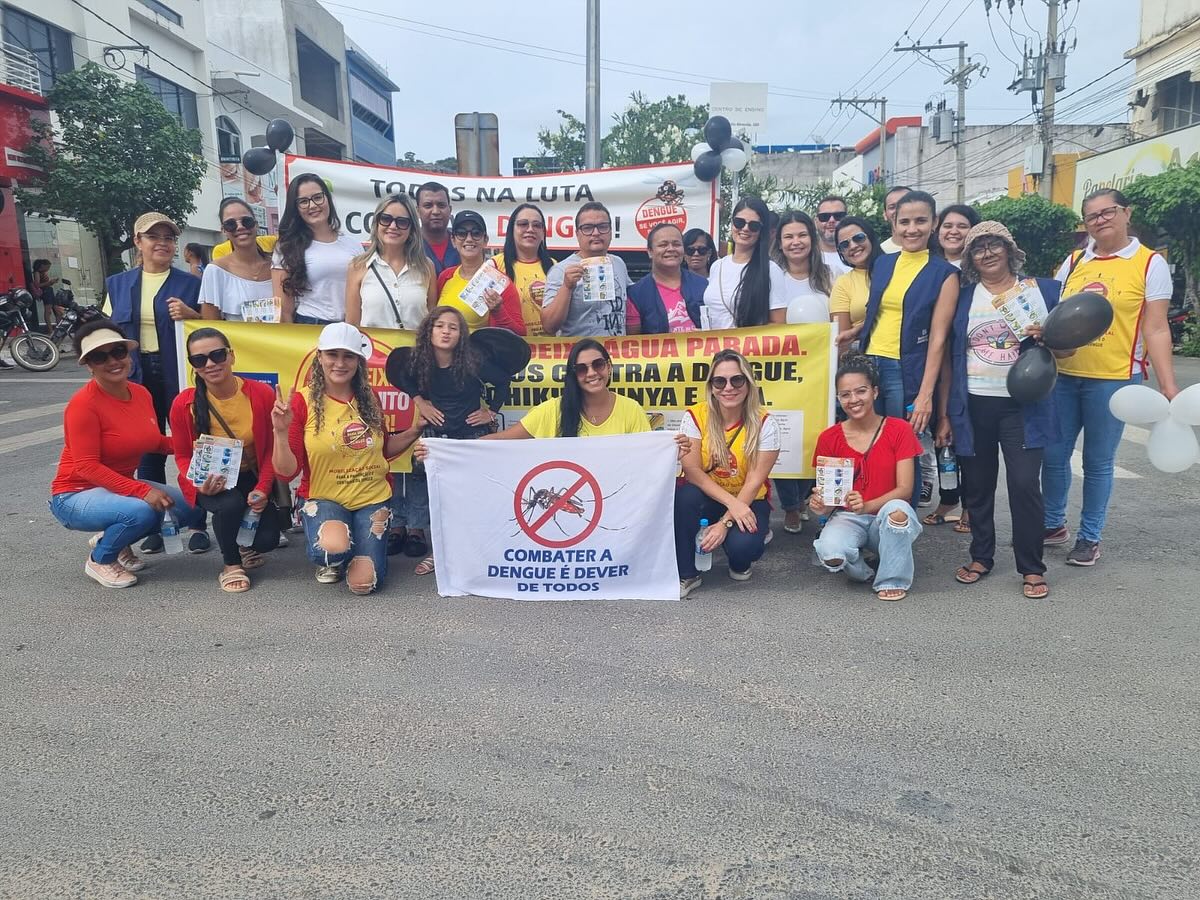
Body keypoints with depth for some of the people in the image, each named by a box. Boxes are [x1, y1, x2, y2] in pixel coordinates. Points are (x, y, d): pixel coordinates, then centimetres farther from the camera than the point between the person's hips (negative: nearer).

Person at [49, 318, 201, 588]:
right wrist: (142, 491, -32)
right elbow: (87, 467, -23)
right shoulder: (84, 403, -21)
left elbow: (155, 442, 11)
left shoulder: (141, 393, 0)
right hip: (76, 495, -7)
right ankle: (99, 561, -2)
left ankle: (114, 540, 14)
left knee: (189, 506, -9)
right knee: (142, 511, -34)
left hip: (122, 486, 7)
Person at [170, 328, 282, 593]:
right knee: (230, 505, -35)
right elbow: (183, 455, -2)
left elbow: (271, 449, -7)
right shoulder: (184, 404, -15)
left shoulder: (262, 394, -16)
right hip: (211, 481, -1)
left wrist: (262, 489, -19)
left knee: (268, 539, -17)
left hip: (252, 477, 1)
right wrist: (199, 483, -23)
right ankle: (231, 565, -3)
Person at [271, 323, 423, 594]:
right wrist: (280, 431, -26)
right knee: (333, 548, -35)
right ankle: (329, 560, 6)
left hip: (372, 498, 3)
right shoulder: (303, 401, -10)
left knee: (363, 583, -12)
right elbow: (287, 471, -10)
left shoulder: (369, 399, 1)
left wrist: (414, 429, 4)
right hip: (323, 498, -2)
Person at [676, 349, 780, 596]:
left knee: (743, 546, -31)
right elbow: (692, 471, -17)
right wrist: (731, 503, -29)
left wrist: (726, 522, -24)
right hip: (706, 498, 1)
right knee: (685, 495, -34)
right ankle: (686, 574, -15)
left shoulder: (764, 424, -12)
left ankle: (740, 562, 10)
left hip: (748, 502, -1)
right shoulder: (694, 416, -11)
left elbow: (754, 481, -14)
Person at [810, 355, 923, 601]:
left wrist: (867, 505, -29)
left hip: (887, 519, 0)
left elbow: (905, 489, -10)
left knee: (898, 510, -37)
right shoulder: (829, 438, 0)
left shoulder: (898, 430, -3)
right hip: (847, 518, 0)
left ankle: (893, 581, -12)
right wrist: (821, 506, -23)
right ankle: (858, 567, 4)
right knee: (831, 553, -34)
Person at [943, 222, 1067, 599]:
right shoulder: (963, 296, 7)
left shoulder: (1042, 289, 5)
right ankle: (981, 557, 25)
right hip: (972, 407, 2)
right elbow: (949, 357, 6)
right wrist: (944, 414, 3)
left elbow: (1064, 350, 9)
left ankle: (1032, 568, 8)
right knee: (977, 486, 8)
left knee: (1024, 484, -6)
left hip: (1022, 405, -1)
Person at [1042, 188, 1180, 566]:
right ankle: (1054, 524, 27)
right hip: (1063, 375, 4)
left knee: (1098, 461, 5)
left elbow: (1155, 330, -5)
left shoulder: (1150, 264, -2)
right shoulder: (1074, 262, 9)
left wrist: (1168, 386, -11)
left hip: (1113, 379, -4)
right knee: (1053, 454, 9)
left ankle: (1090, 537, 20)